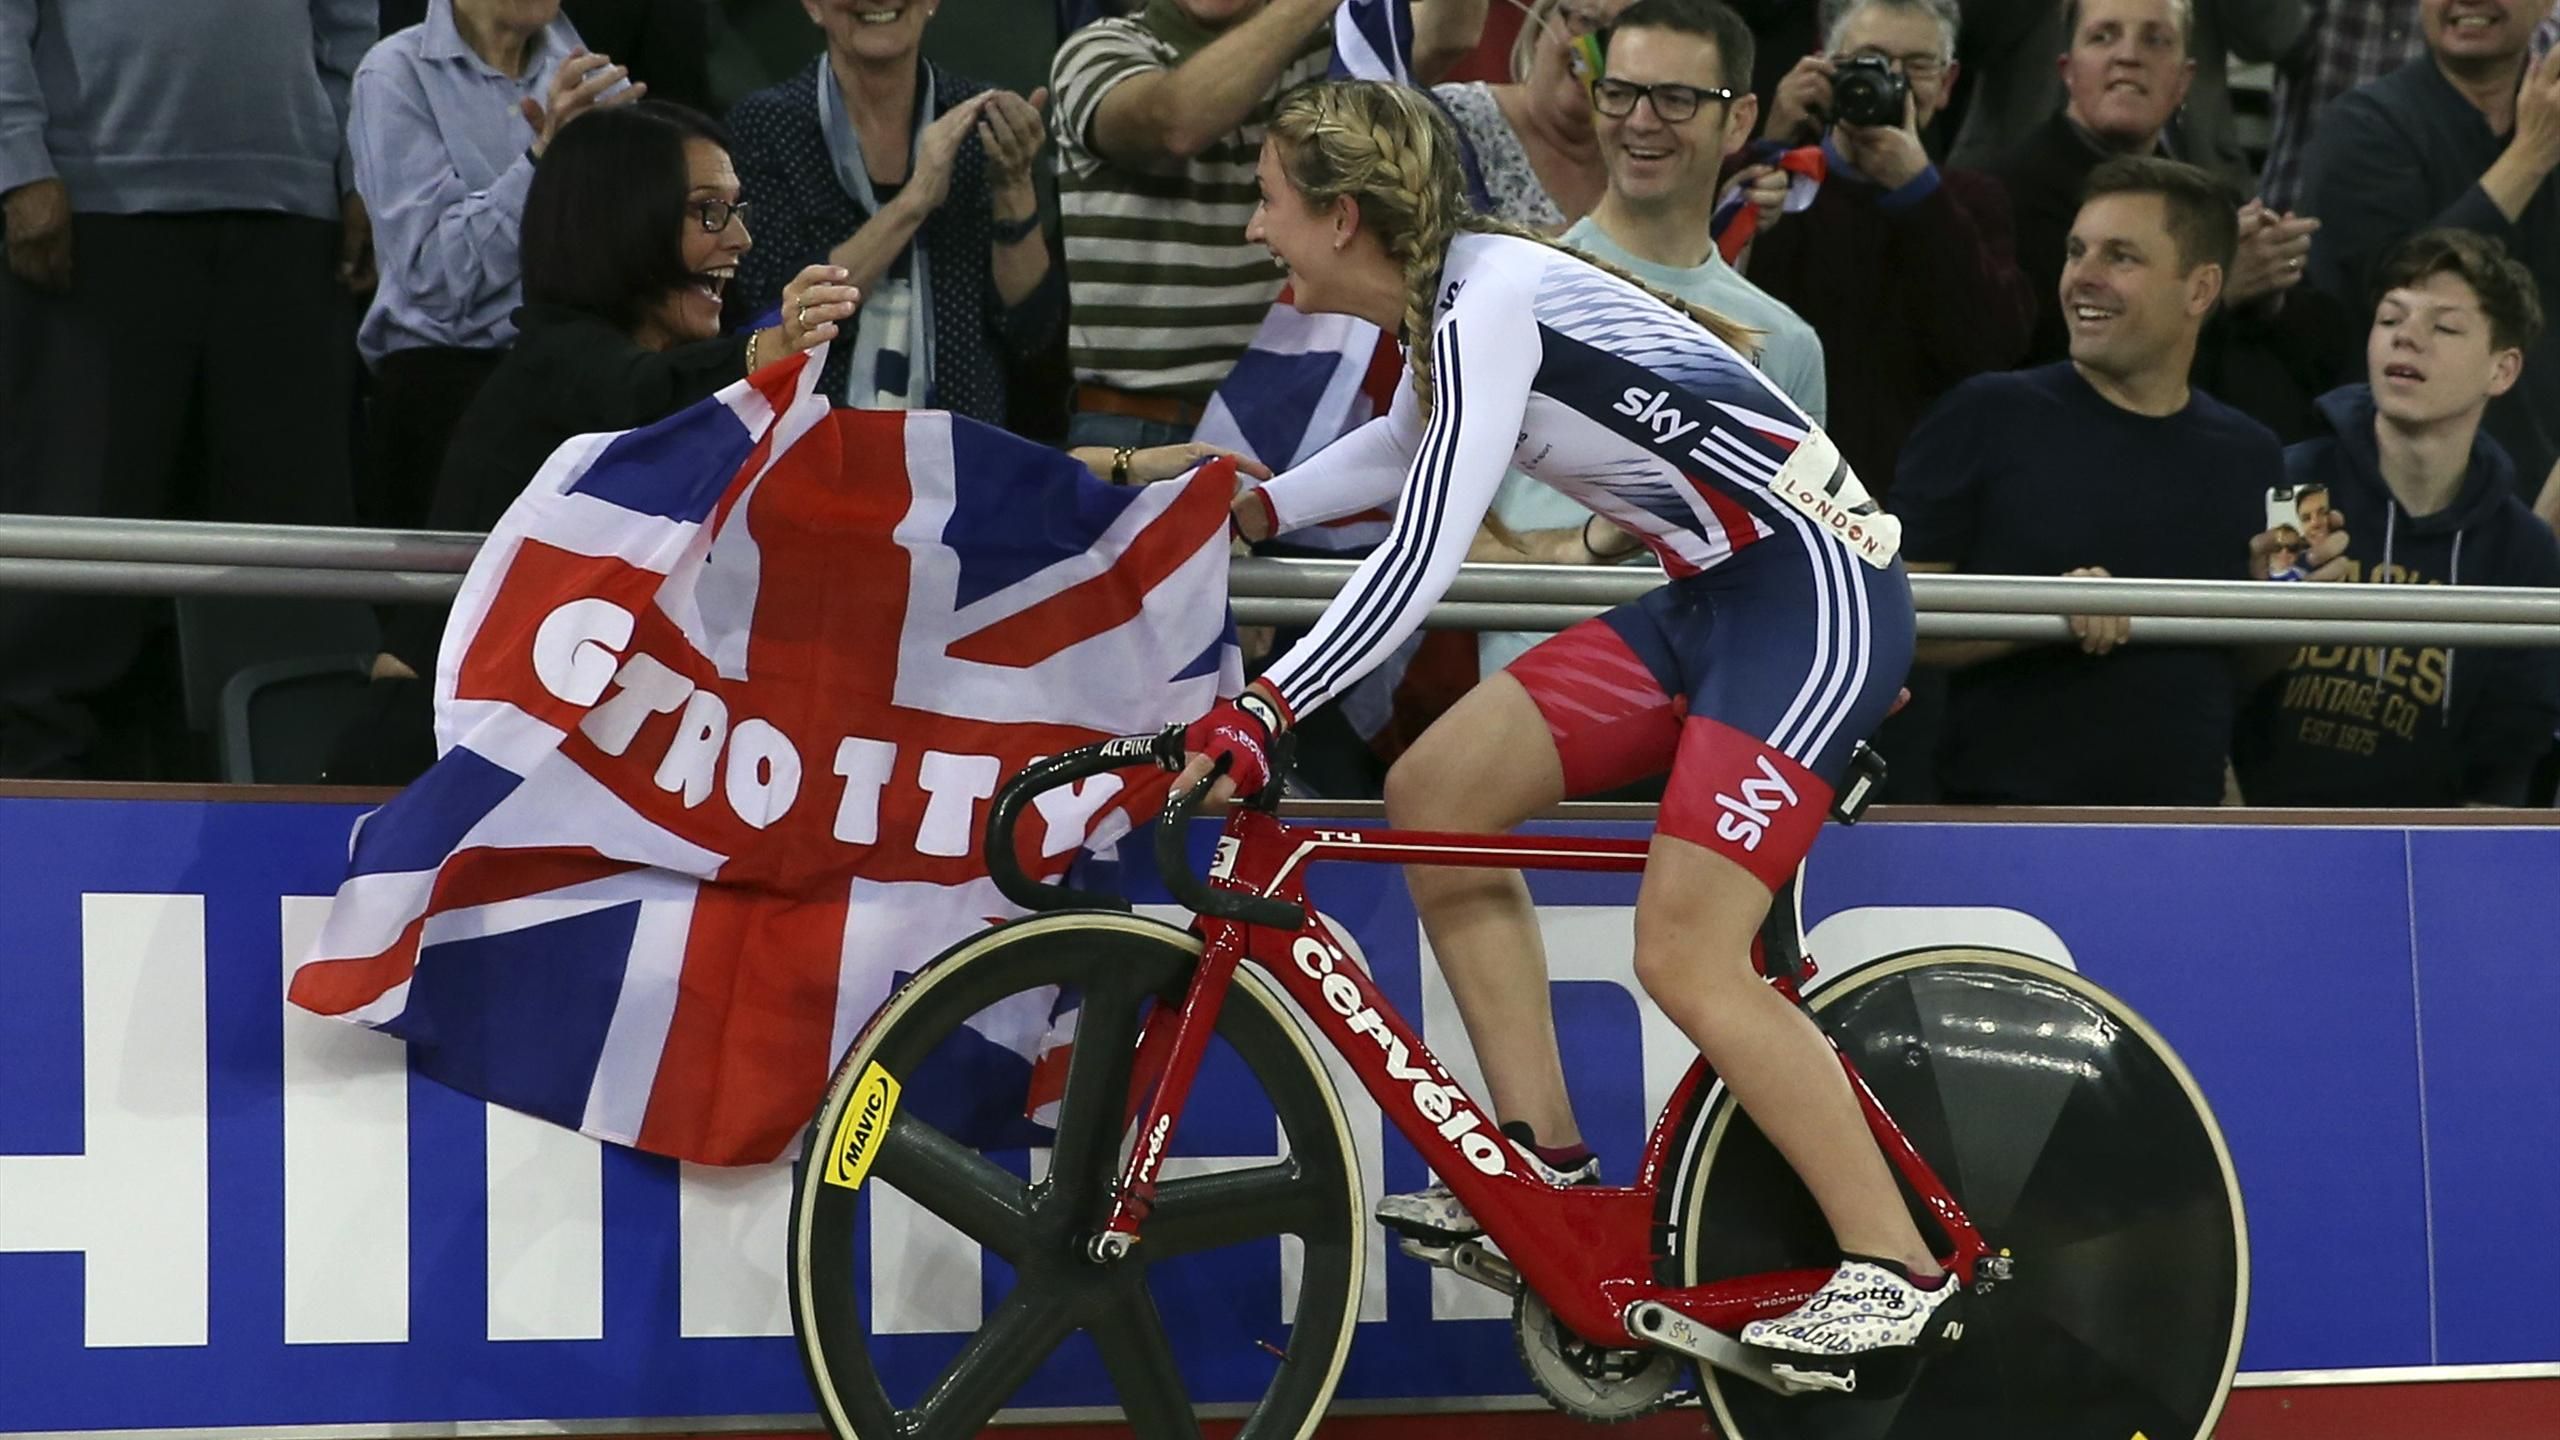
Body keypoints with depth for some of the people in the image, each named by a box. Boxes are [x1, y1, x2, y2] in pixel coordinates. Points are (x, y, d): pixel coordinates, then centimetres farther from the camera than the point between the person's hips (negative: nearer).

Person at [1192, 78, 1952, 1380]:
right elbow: (1405, 447, 32)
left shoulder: (1490, 303, -21)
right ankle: (1543, 1160, 9)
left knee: (1685, 959, -15)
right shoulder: (1441, 298, 8)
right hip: (1712, 597, 10)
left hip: (1816, 600, -10)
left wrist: (1252, 717, -32)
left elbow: (1422, 560, -29)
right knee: (1435, 792, 4)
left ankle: (1896, 1272, -4)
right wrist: (1246, 508, 22)